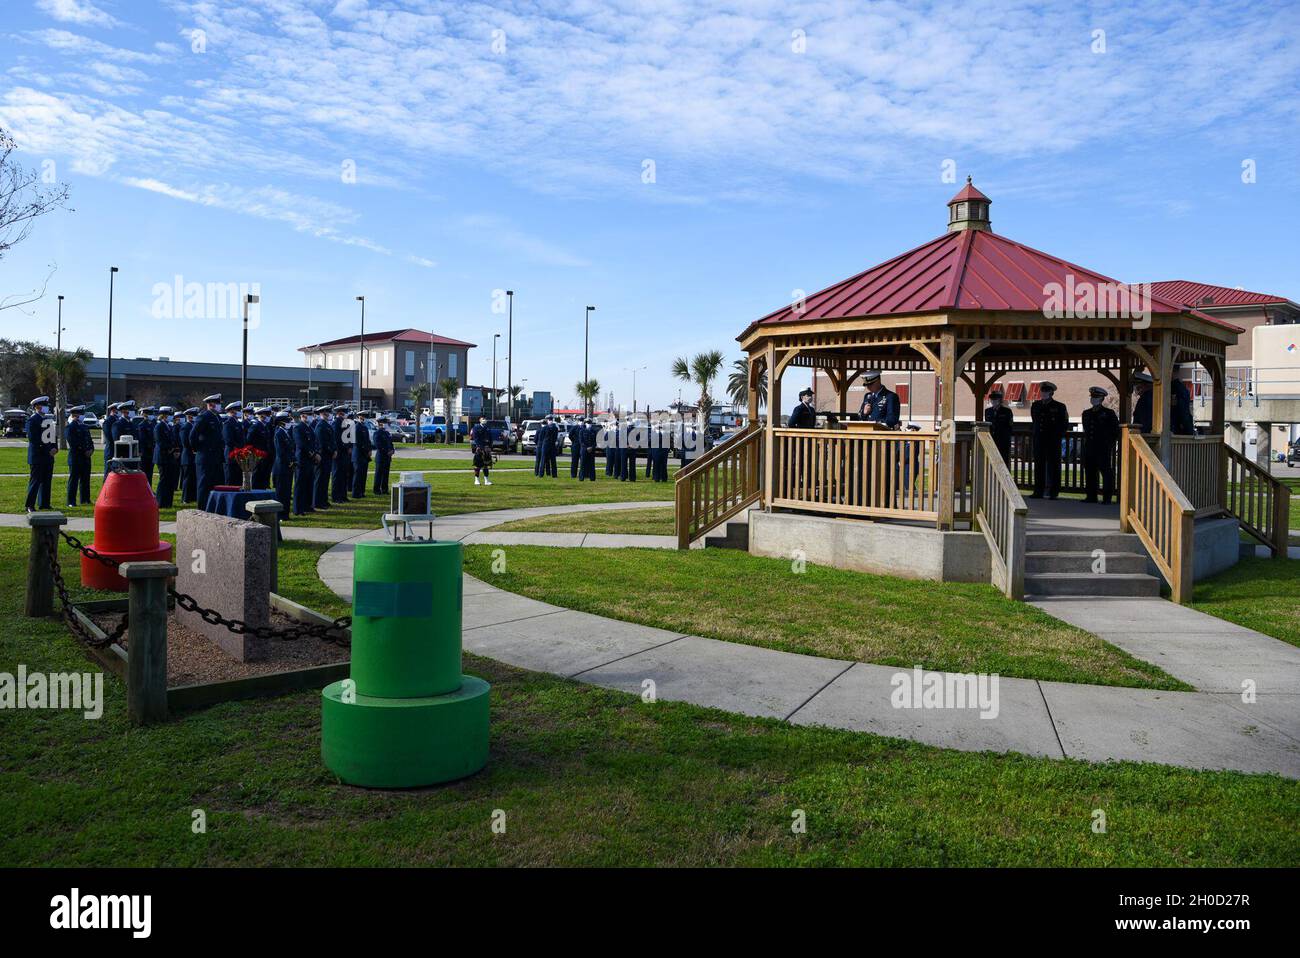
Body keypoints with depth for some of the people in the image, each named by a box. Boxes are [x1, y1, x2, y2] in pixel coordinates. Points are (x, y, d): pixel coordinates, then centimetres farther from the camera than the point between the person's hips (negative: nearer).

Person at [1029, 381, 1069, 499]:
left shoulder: (1059, 407, 0)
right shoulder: (1035, 406, 11)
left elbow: (1065, 425, 6)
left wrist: (1057, 436, 0)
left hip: (1053, 441, -4)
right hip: (1038, 440, 4)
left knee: (1053, 466, -2)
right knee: (1039, 466, 4)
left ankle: (1053, 492, 2)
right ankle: (1038, 491, 9)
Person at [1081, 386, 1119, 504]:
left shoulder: (1109, 413, 1)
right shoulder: (1086, 413, 16)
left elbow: (1116, 430, 3)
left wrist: (1110, 443, -2)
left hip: (1103, 449, -5)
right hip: (1089, 448, 5)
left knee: (1106, 472, -6)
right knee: (1089, 472, 5)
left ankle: (1107, 498, -3)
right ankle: (1091, 496, 12)